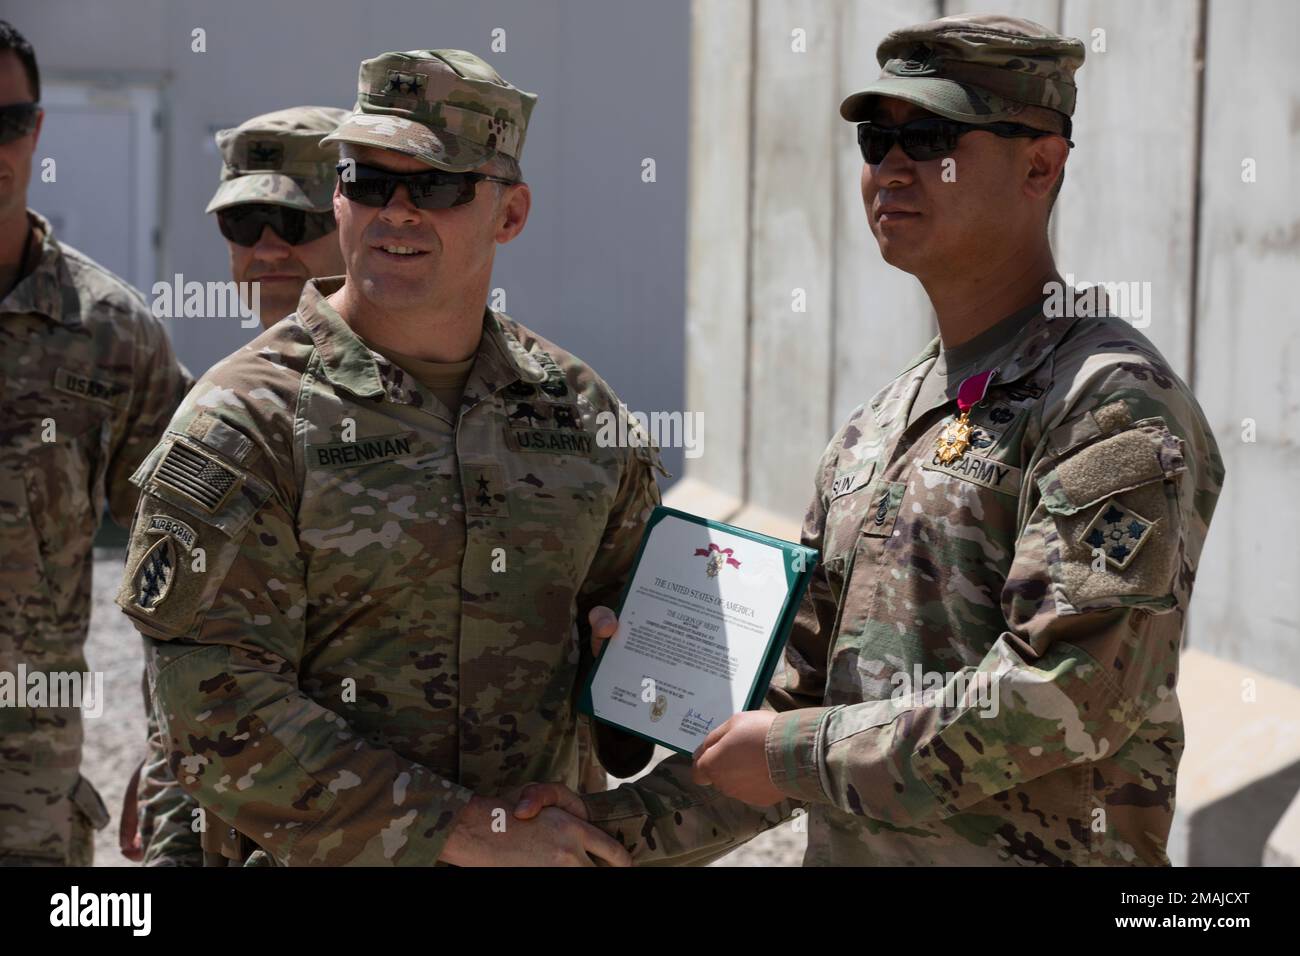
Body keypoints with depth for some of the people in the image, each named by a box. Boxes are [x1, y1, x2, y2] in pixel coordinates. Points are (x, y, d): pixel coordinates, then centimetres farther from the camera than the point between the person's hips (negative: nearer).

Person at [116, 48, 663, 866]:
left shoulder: (577, 407, 3)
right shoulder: (242, 425, -12)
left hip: (547, 844, 4)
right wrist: (465, 831, -22)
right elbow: (220, 715, -19)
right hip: (318, 857, -4)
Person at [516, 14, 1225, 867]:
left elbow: (1074, 693, -22)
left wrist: (795, 753, -16)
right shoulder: (871, 436, 11)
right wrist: (628, 828, 3)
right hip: (846, 850, 7)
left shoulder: (1114, 406, -13)